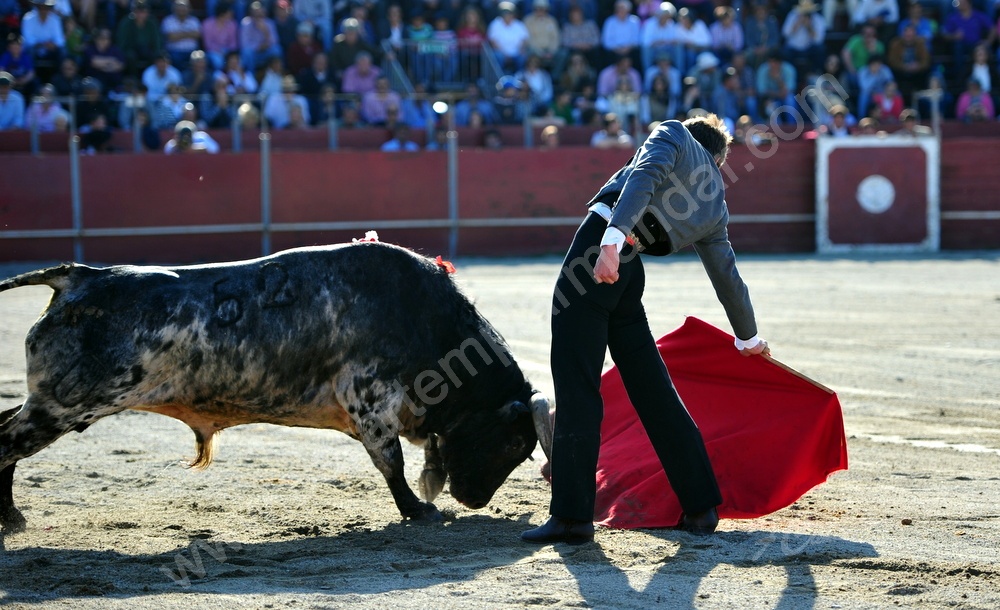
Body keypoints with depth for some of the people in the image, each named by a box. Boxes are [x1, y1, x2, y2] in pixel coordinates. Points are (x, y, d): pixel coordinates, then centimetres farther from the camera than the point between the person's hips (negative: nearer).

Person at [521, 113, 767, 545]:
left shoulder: (674, 135, 13)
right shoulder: (715, 206, 27)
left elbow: (644, 177, -9)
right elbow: (728, 278, 36)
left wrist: (613, 238, -23)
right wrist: (749, 338, 51)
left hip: (596, 254, -6)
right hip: (629, 274, 6)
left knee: (577, 387, -6)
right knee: (654, 390, 16)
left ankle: (572, 516, -9)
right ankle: (701, 507, 21)